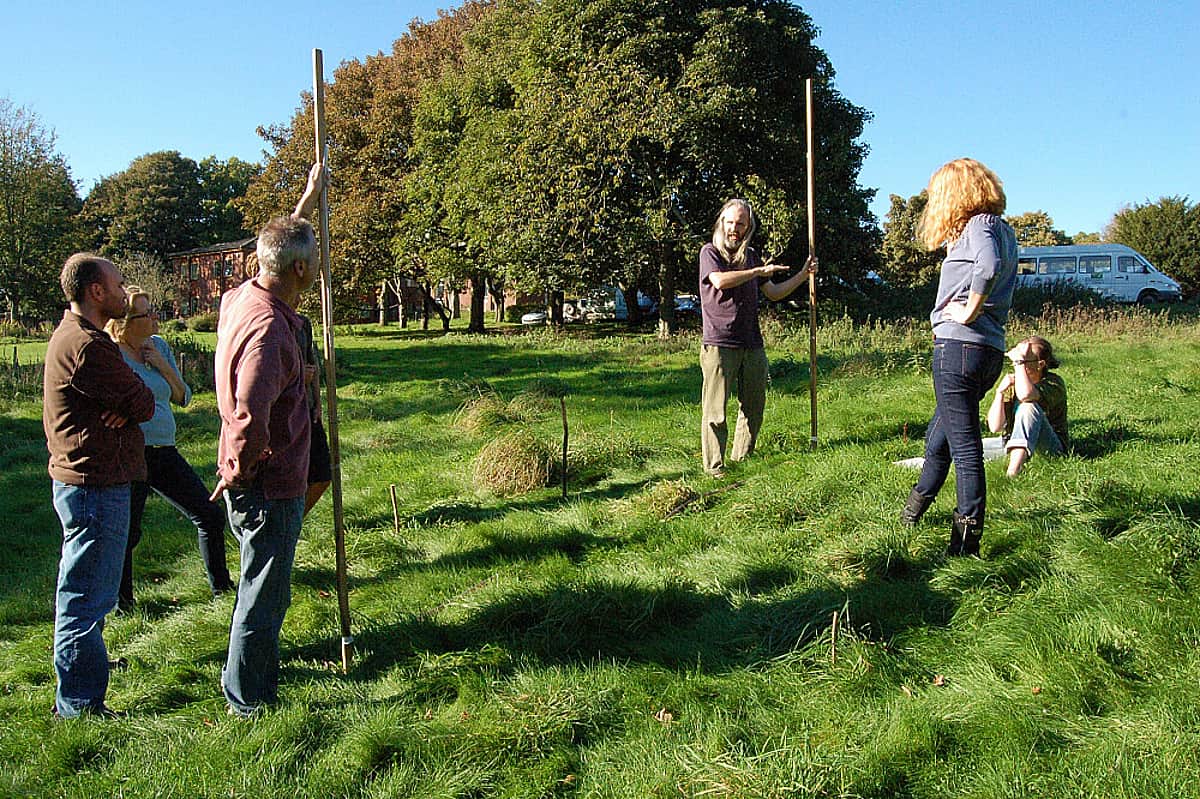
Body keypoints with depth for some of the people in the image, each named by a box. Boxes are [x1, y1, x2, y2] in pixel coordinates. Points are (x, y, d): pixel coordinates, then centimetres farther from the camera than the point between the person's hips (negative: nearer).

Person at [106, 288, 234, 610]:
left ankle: (221, 588, 25)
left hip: (165, 452, 7)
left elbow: (183, 398, 11)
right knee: (126, 532, 3)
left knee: (211, 516, 9)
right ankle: (122, 604, 24)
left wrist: (162, 365, -2)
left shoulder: (159, 346, 10)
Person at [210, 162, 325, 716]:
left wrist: (309, 198, 32)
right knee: (264, 594, 6)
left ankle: (259, 672, 43)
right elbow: (249, 419, -35)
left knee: (264, 588, 25)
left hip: (258, 481, 10)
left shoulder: (245, 296, 2)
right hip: (269, 486, -10)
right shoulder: (268, 327, -27)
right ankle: (247, 700, 21)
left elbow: (284, 245, 23)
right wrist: (238, 472, -17)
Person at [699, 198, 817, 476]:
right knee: (715, 409, -6)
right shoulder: (710, 252, 0)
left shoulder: (751, 256, 17)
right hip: (719, 344, -6)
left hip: (752, 345, 6)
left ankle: (742, 460, 22)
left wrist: (803, 275, 14)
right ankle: (714, 467, 0)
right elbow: (720, 280, -21)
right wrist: (760, 271, -12)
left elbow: (774, 293, 23)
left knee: (754, 406, 10)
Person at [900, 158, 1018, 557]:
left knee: (965, 447, -6)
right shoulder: (1003, 230, 21)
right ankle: (915, 507, 42)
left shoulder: (979, 225, -9)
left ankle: (966, 543, -1)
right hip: (989, 350, 10)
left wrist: (969, 312, -21)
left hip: (959, 345, -10)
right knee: (938, 437, 24)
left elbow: (989, 265, -30)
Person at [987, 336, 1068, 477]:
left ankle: (1013, 469, -45)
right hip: (1015, 446, 4)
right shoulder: (1012, 382, 3)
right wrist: (1000, 392, -17)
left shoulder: (1054, 383, -11)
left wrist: (1020, 361, -26)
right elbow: (995, 427, -7)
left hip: (1050, 448, -4)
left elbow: (1025, 394, -38)